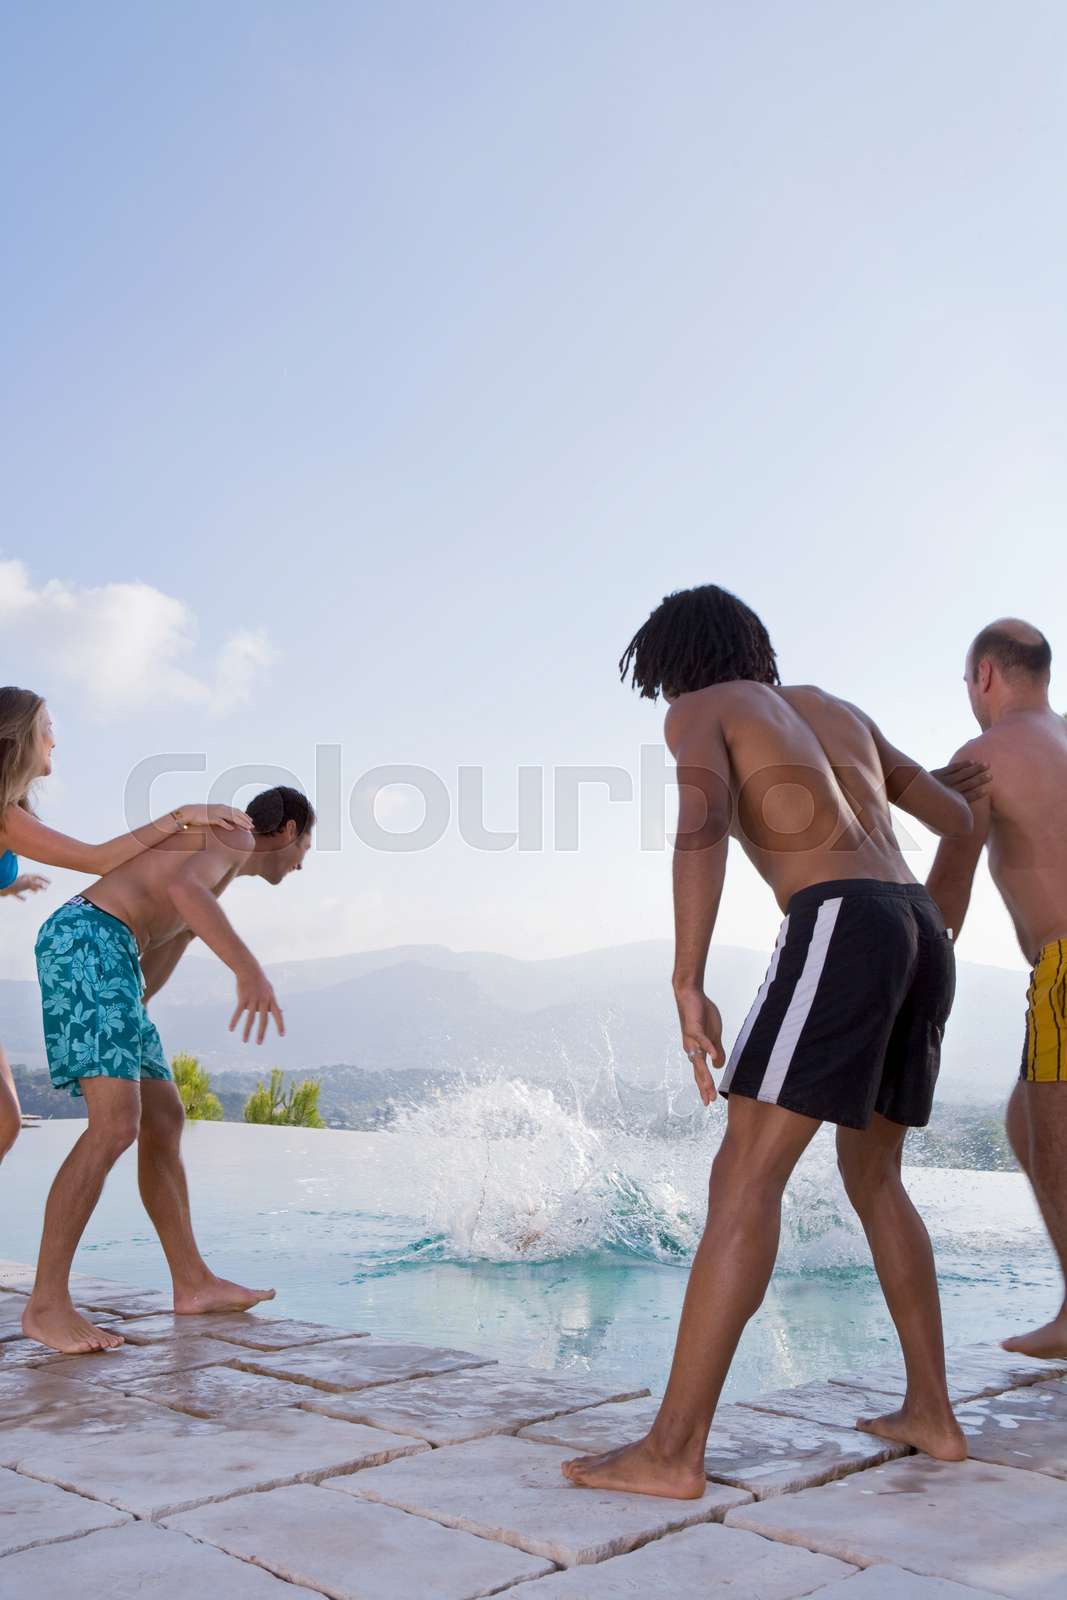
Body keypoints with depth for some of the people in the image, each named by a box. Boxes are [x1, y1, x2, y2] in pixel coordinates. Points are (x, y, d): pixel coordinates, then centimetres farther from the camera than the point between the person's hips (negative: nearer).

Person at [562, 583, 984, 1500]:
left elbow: (701, 821, -13)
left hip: (842, 934, -8)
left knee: (747, 1177, -9)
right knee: (872, 1175, 22)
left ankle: (673, 1451, -11)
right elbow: (958, 819, 37)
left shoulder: (698, 711, 10)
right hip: (922, 938, 8)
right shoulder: (840, 712, 31)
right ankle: (931, 1412, 24)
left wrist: (687, 987, -16)